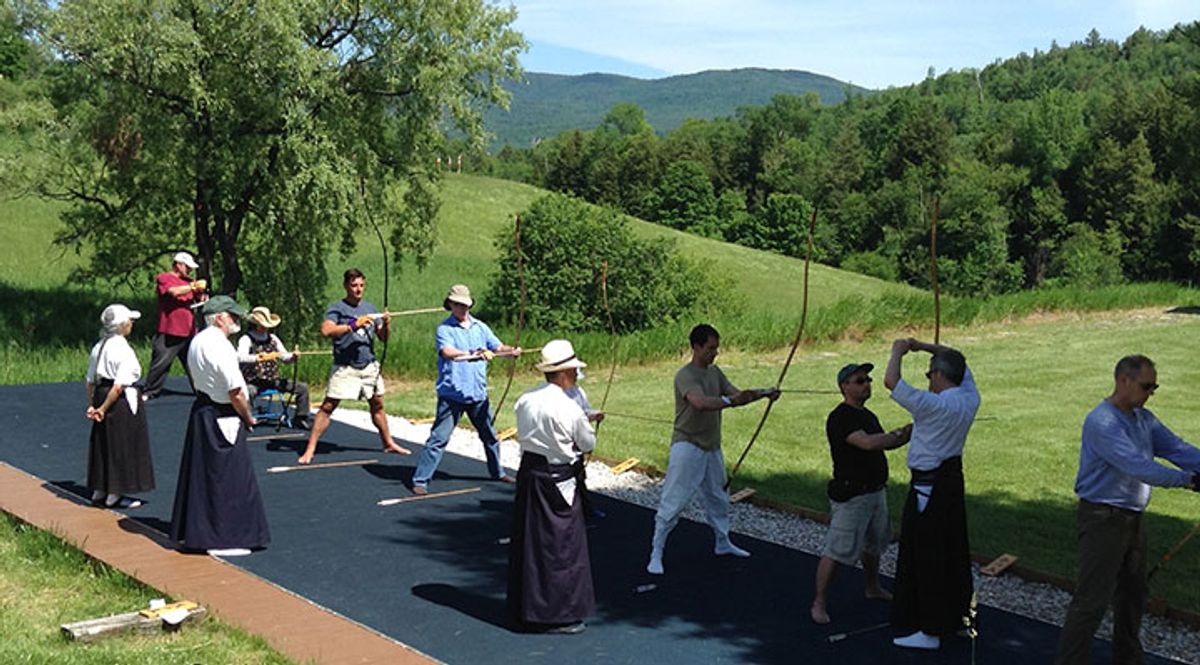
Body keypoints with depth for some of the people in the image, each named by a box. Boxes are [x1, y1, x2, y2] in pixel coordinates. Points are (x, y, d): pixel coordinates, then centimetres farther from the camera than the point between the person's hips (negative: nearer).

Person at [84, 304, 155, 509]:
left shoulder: (98, 347, 6)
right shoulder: (124, 351, -17)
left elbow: (90, 381, 9)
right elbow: (119, 386, -21)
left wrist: (92, 405, 12)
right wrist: (103, 408, -14)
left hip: (101, 394, 8)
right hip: (122, 401, -8)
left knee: (103, 444, 16)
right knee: (120, 446, 2)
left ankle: (99, 492, 25)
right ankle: (114, 495, 9)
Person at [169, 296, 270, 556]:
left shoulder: (198, 341, 10)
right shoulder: (219, 346, -21)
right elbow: (235, 391, -22)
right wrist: (248, 417, -5)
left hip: (202, 411, 10)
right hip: (222, 418, -10)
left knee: (200, 474, 17)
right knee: (226, 478, -2)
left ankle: (191, 533, 26)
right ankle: (222, 540, 4)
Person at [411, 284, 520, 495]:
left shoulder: (480, 327, 10)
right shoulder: (444, 329, -6)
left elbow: (498, 347, 2)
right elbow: (447, 352, -23)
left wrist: (512, 350, -20)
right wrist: (475, 354, -37)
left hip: (478, 393, 5)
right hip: (452, 394, -5)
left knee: (489, 435, 19)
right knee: (439, 438, -8)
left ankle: (497, 472, 37)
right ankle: (420, 480, -5)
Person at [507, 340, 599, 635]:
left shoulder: (525, 400, 0)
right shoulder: (569, 409, -19)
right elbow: (588, 444, -7)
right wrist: (588, 424, 14)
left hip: (528, 474, 7)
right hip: (557, 480, -7)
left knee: (527, 541, 15)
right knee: (561, 546, 4)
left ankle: (525, 608, 26)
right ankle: (557, 615, 10)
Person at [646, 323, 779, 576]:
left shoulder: (715, 372, 9)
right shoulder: (685, 375, -18)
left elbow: (736, 394, 6)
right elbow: (700, 402, -35)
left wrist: (764, 393, -8)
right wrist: (730, 401, -41)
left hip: (711, 447, 8)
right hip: (687, 447, -8)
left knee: (717, 498, 21)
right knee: (673, 502, -8)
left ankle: (723, 543, 38)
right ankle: (656, 553, -2)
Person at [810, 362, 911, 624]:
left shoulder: (867, 414, 13)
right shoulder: (840, 418, -19)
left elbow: (883, 443, 21)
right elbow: (867, 443, -30)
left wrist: (906, 435, 3)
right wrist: (902, 434, -23)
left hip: (876, 491, 10)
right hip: (850, 495, -10)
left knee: (873, 544, 25)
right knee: (837, 550, -10)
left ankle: (873, 588, 45)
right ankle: (819, 603, -2)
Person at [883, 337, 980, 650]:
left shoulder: (933, 405, -24)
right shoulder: (969, 400, -1)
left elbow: (891, 381, -25)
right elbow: (957, 362, 16)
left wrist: (898, 352, -8)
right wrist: (925, 347, 10)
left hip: (928, 488, -8)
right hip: (953, 478, 8)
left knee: (924, 558, 0)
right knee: (954, 551, 18)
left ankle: (930, 630, 7)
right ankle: (957, 616, 31)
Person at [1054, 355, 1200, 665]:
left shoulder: (1143, 418, 8)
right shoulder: (1102, 422, -21)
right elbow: (1138, 467, -29)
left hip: (1133, 519, 9)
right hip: (1103, 520, -9)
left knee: (1133, 593, 21)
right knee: (1092, 599, -10)